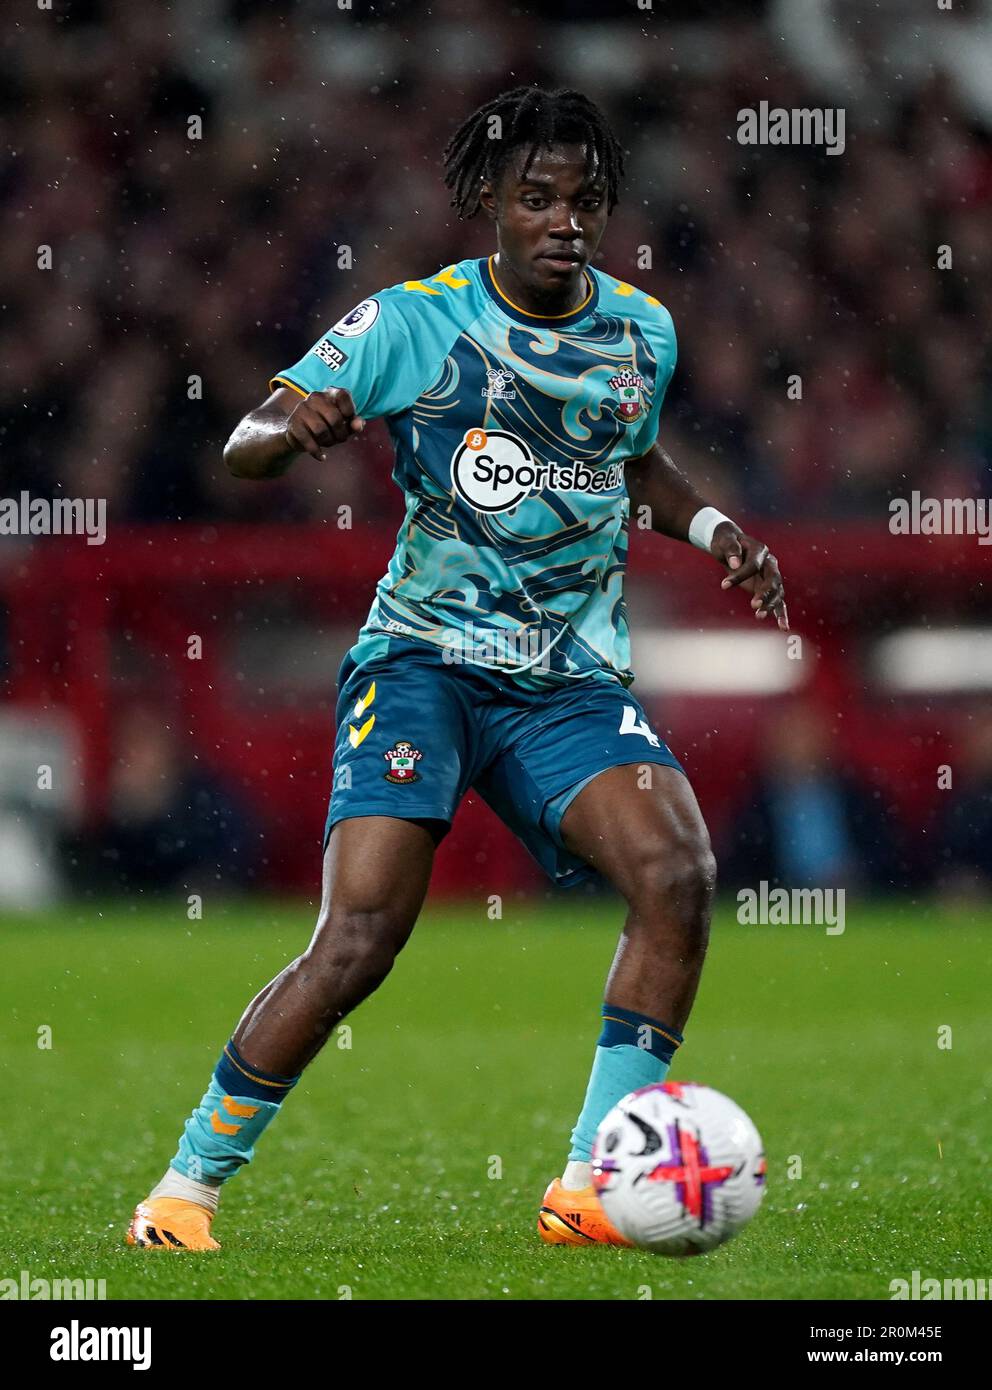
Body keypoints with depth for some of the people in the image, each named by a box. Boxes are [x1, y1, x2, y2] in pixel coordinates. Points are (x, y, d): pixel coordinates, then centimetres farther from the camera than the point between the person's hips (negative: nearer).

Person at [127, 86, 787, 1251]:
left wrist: (712, 528, 10)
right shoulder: (411, 323, -5)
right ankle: (189, 1184, 0)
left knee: (679, 872, -23)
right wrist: (293, 424, -28)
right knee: (356, 945, -19)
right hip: (424, 661, -3)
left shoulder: (643, 334, 8)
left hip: (574, 677, 4)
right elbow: (242, 448, -4)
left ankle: (586, 1191, -15)